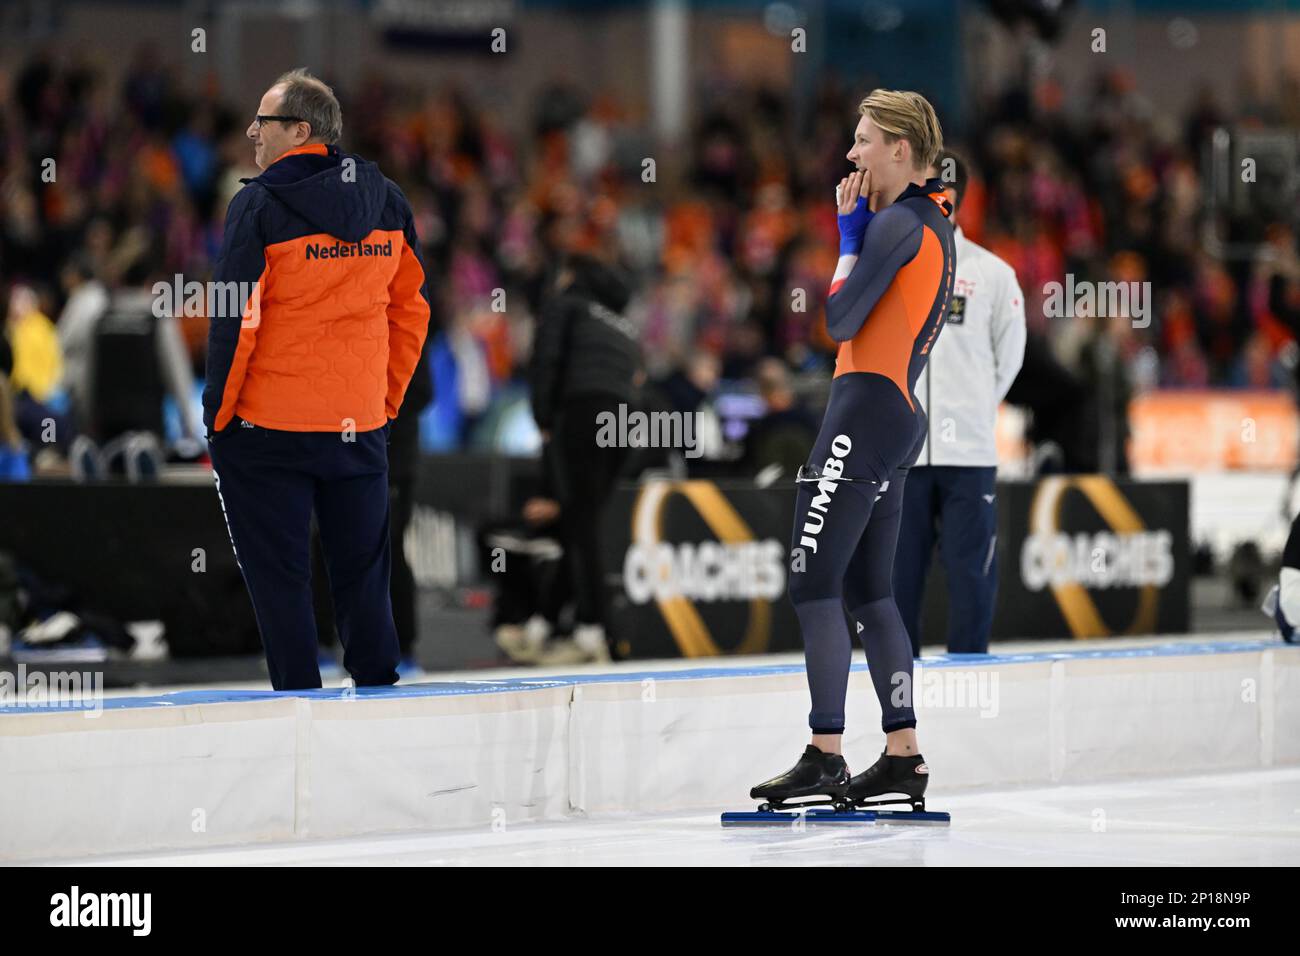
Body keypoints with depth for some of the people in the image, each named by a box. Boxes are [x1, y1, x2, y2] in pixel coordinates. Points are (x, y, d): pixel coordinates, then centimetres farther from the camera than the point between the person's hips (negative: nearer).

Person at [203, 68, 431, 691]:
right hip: (362, 427, 5)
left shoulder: (259, 206, -12)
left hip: (268, 428, -5)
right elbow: (412, 308, 9)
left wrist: (218, 413, -4)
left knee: (278, 580, 3)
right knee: (362, 572, 13)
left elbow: (235, 319, -13)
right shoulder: (387, 202, 5)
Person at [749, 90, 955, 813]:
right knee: (869, 592, 13)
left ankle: (825, 758, -12)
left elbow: (842, 320, -14)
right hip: (901, 418, 10)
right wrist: (858, 231, 10)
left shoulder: (898, 224, -13)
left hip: (867, 411, -10)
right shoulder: (934, 223, 17)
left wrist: (850, 236, -3)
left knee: (814, 586, -9)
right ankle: (904, 757, 12)